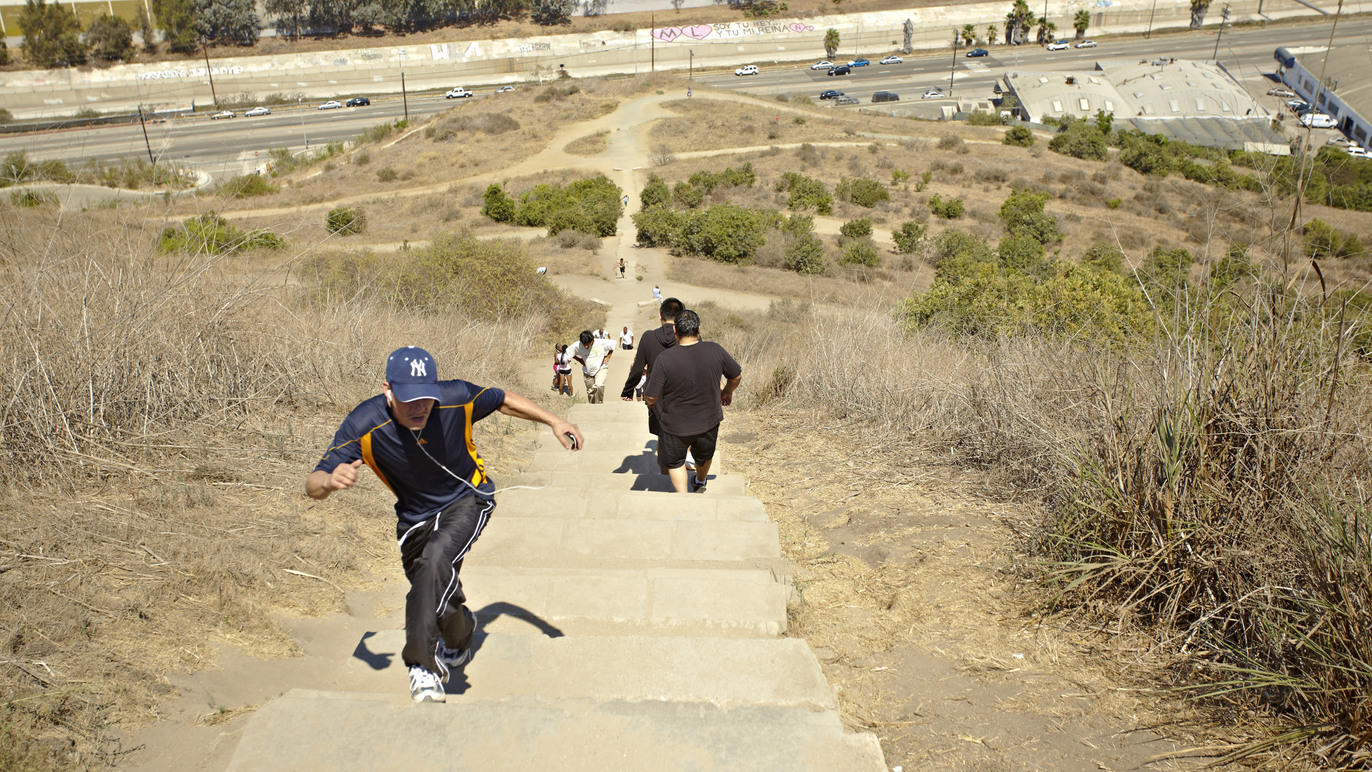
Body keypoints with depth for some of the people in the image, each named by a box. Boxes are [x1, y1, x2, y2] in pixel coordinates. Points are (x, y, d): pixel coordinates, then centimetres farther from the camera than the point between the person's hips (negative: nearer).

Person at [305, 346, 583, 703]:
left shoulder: (456, 398, -27)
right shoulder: (363, 426, -26)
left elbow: (504, 400, -5)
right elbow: (313, 485, -25)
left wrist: (553, 422, -7)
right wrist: (331, 480, -48)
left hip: (467, 501, -2)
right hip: (415, 518, 2)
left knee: (435, 560, -32)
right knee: (441, 606, 9)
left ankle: (423, 664, -21)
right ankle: (461, 632, 45)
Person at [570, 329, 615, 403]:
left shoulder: (601, 343, -23)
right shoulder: (577, 346, -20)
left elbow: (613, 346, -5)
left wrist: (607, 357, -10)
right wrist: (580, 360, -6)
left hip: (601, 369, -3)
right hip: (588, 371, 3)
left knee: (599, 386, -27)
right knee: (590, 391, 11)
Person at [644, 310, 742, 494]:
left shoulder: (665, 359, -25)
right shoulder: (715, 350, -16)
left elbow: (651, 397, -19)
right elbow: (737, 376, -1)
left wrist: (650, 402, 6)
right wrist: (727, 392, 20)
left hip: (675, 425, -3)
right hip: (708, 420, 3)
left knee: (674, 462, 24)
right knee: (704, 456, 31)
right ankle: (700, 482, 58)